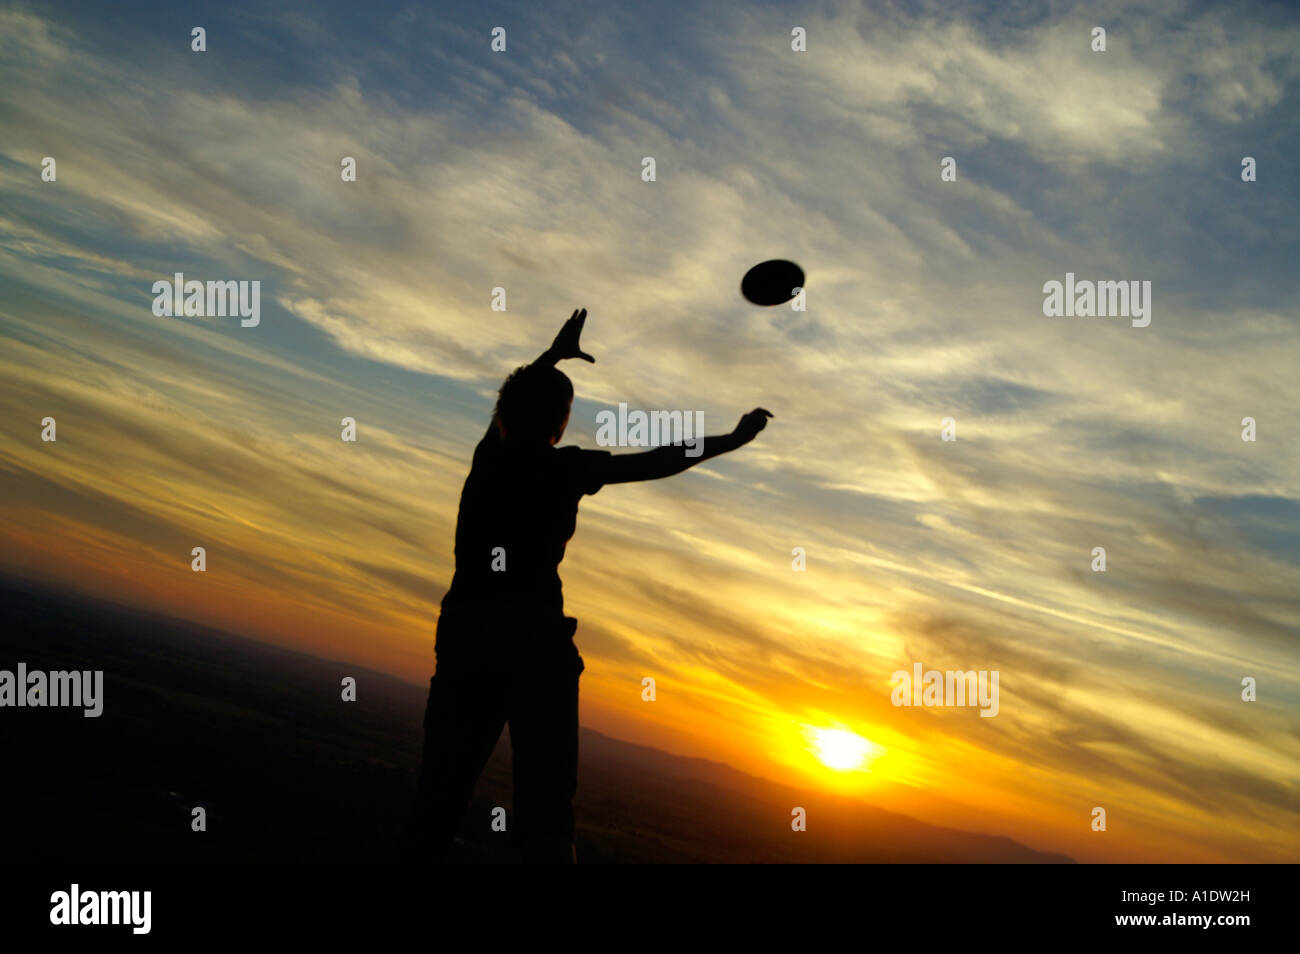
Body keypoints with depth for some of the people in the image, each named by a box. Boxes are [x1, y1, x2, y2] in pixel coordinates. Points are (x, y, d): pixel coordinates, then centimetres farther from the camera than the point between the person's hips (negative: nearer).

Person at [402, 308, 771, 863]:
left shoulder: (490, 454, 16)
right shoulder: (564, 468, 1)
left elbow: (513, 401, 36)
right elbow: (657, 462, 0)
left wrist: (552, 355, 50)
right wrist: (731, 441, 8)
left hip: (464, 630, 5)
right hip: (533, 631, -5)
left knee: (442, 786, 6)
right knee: (544, 793, -3)